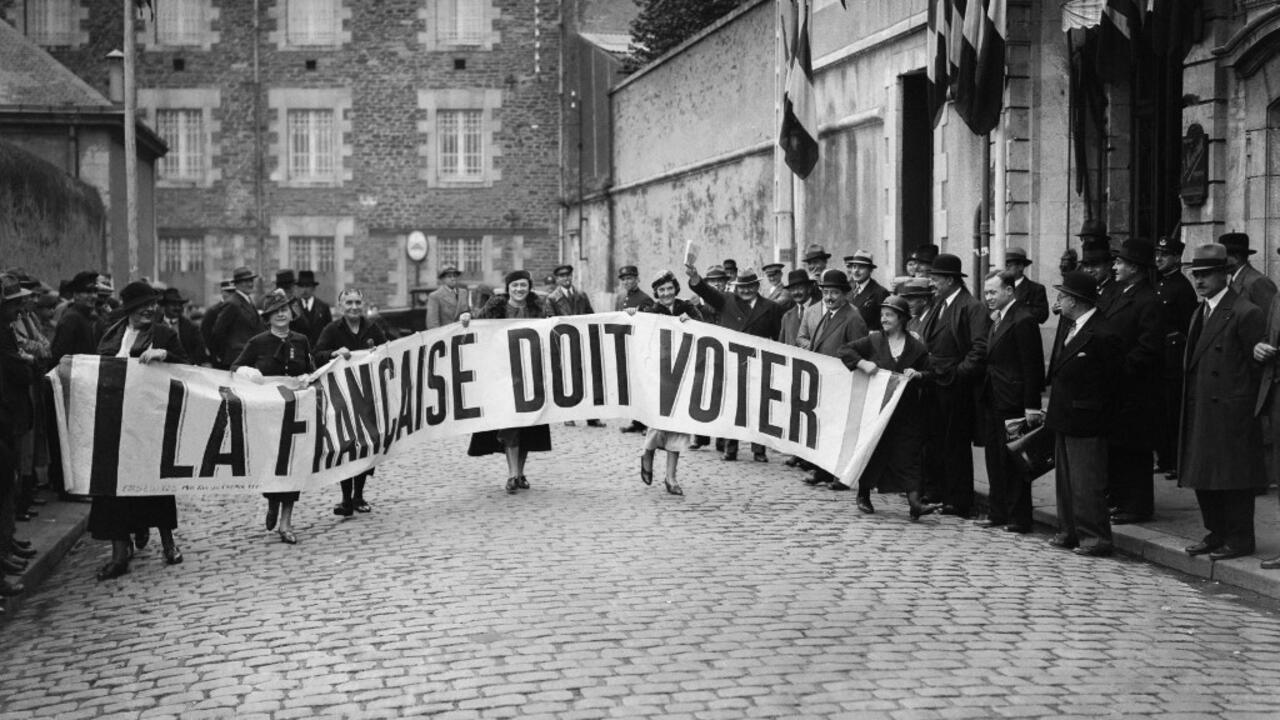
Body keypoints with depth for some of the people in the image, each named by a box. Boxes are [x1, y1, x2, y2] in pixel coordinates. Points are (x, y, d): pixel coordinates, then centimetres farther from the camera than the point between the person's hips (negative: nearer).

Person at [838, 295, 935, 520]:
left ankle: (915, 502, -12)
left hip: (906, 413, 0)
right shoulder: (873, 341, 3)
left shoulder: (917, 348, 2)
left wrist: (918, 375, -15)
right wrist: (862, 363, -16)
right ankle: (863, 496, 24)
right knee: (871, 451, 8)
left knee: (909, 453, -7)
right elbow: (844, 351, 0)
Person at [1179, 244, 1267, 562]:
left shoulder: (1245, 313, -12)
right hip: (1200, 412, 9)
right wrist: (1190, 402, 12)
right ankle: (1217, 534, 24)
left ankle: (1239, 540, 8)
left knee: (1233, 478, -1)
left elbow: (1258, 366, -12)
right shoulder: (1199, 313, 16)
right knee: (1203, 477, 12)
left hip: (1231, 413, -9)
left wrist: (1247, 407, -11)